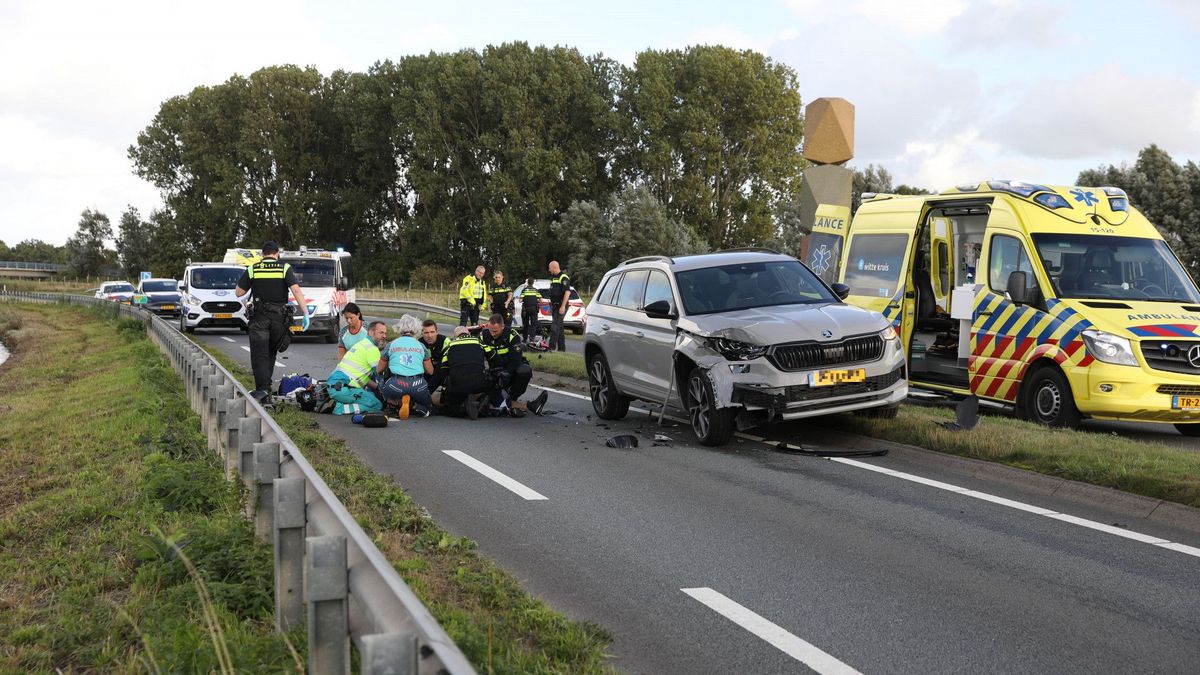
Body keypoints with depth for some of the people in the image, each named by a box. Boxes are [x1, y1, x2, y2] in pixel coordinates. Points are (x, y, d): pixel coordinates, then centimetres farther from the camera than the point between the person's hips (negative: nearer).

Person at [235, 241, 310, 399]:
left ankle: (262, 387, -18)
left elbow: (238, 293, 5)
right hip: (279, 316, 1)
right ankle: (266, 383, 19)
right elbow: (296, 291, -13)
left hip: (259, 317, -1)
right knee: (271, 352, 17)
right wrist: (306, 313, -15)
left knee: (259, 354, -3)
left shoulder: (252, 269, 2)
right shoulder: (285, 268, -1)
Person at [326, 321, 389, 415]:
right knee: (377, 405, -11)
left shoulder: (362, 343, 24)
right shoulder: (372, 348, -7)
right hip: (342, 388, -10)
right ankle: (340, 408, -15)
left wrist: (377, 387, 24)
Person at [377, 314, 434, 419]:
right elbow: (430, 371, 17)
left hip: (396, 385, -1)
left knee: (381, 384, 31)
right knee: (427, 406, 29)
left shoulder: (391, 345, 13)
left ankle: (397, 402, -1)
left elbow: (379, 370, 20)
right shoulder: (421, 346, 15)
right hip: (418, 386, 1)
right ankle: (413, 405, -9)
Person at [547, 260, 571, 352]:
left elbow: (567, 292, -20)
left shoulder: (563, 277, -12)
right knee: (559, 327, 11)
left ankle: (552, 347, -17)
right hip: (555, 306, 10)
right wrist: (551, 306, 23)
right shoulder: (553, 277, 18)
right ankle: (562, 348, 15)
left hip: (561, 306, -10)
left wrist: (563, 306, -24)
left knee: (555, 327, -14)